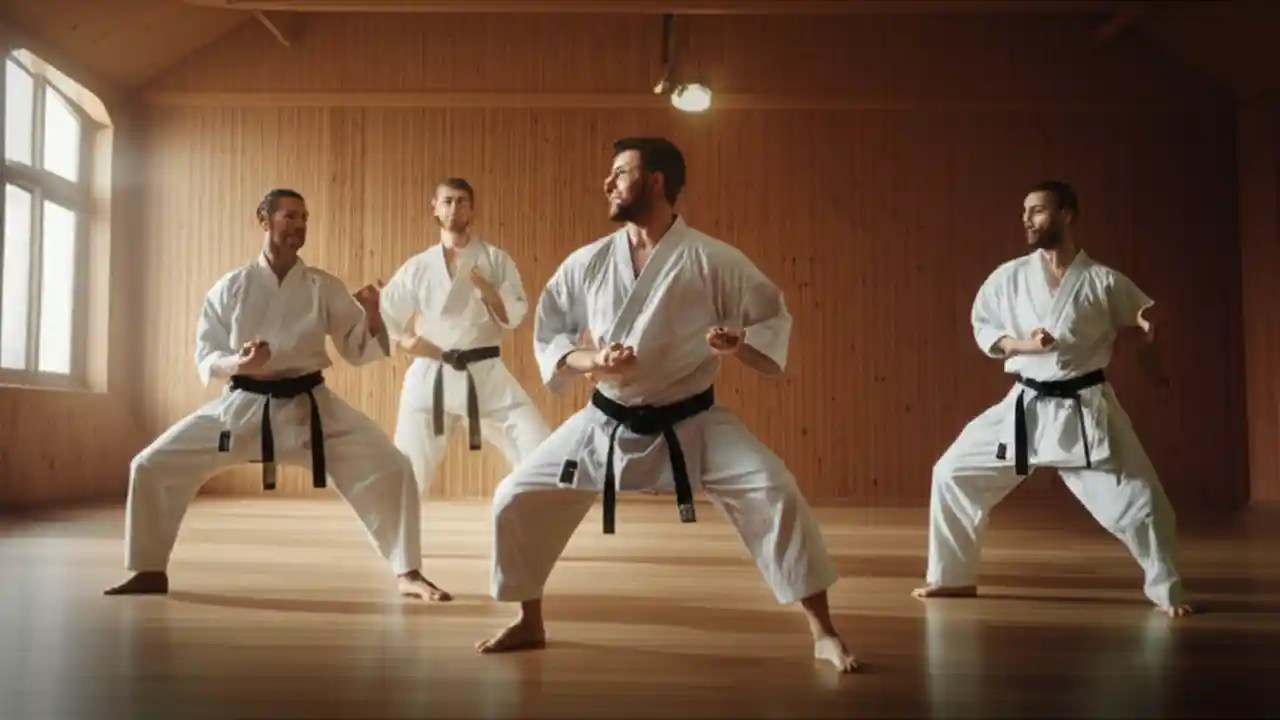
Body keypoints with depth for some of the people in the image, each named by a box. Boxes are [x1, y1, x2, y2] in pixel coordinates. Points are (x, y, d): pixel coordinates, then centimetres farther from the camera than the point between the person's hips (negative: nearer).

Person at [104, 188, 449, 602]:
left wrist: (373, 318, -21)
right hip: (242, 406, 0)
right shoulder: (231, 287, -4)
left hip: (308, 407, 0)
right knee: (153, 467, -5)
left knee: (390, 469, -13)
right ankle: (150, 571, 17)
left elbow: (358, 350, -1)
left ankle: (407, 574, 3)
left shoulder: (324, 287, -2)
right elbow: (206, 356, -1)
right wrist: (238, 363, -23)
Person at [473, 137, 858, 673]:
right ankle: (529, 623, 24)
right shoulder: (587, 263, -3)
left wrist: (740, 347, -26)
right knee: (516, 499, 0)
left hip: (691, 425, -3)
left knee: (775, 493, -20)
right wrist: (591, 361, -16)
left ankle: (823, 633, -3)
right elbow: (548, 333, 5)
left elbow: (773, 319, -3)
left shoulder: (712, 259, -12)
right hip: (607, 424, 3)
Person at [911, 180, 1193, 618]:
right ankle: (954, 576, 19)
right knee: (953, 473, 1)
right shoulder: (1010, 277, -3)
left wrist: (1144, 333, -14)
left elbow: (1136, 331, 8)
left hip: (1086, 410, -2)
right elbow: (983, 326, 4)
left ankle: (1165, 589, 26)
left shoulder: (1103, 281, -6)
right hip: (1026, 407, 2)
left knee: (1139, 499, -2)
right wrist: (1022, 343, -13)